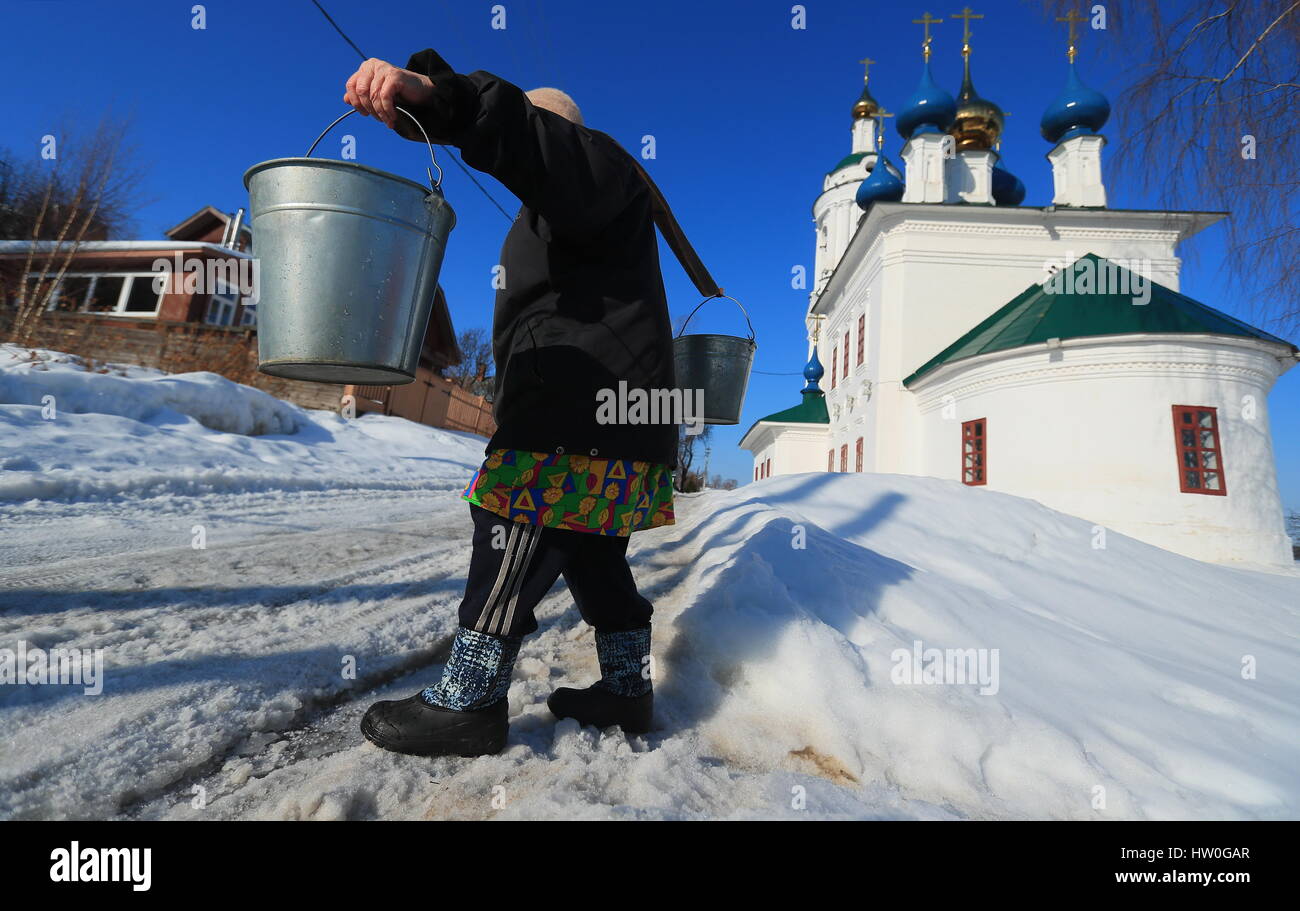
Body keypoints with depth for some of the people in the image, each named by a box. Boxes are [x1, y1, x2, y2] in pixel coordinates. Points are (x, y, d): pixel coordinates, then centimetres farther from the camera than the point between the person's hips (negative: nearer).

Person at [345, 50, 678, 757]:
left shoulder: (596, 160, 4)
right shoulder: (550, 216, 35)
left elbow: (544, 149, -22)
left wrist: (435, 94, -34)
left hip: (584, 409, -11)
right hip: (575, 407, 11)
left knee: (515, 532, -12)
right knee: (591, 552, 10)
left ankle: (468, 703, -5)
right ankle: (627, 690, 19)